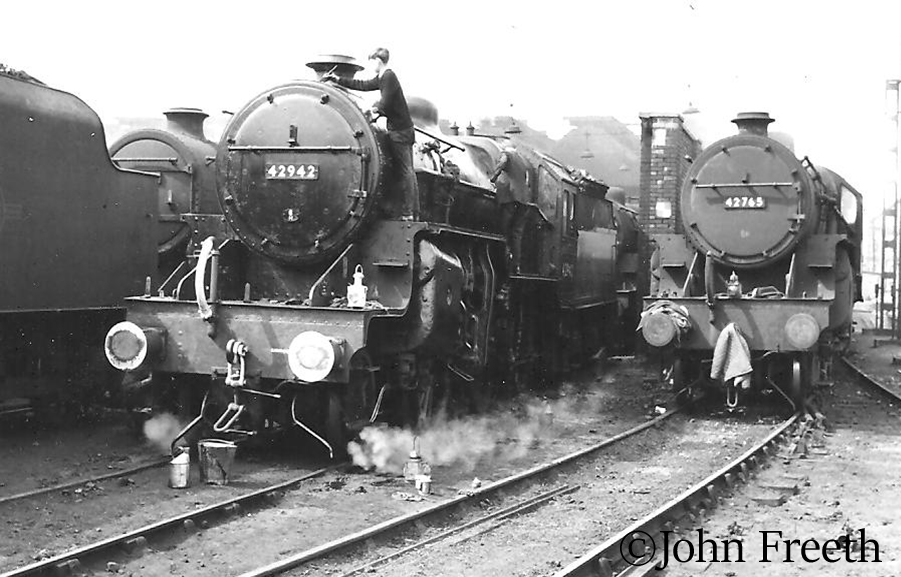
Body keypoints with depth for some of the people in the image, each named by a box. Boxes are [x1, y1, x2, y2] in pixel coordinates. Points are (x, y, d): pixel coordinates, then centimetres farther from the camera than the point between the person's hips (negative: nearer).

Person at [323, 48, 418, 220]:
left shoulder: (388, 77, -14)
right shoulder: (381, 78, 15)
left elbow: (385, 105, -19)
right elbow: (362, 85, 23)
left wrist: (376, 109, 2)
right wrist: (338, 79, 23)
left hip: (400, 131, -10)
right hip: (404, 129, 10)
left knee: (405, 172, -9)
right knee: (408, 171, 10)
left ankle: (408, 212, -9)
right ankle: (414, 211, 13)